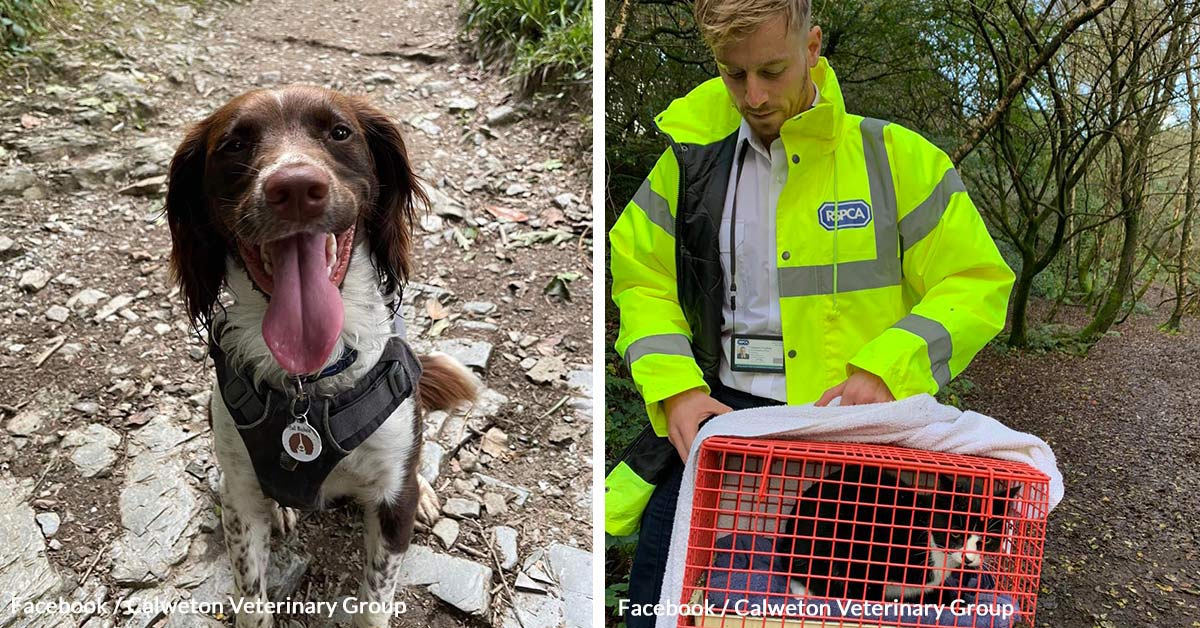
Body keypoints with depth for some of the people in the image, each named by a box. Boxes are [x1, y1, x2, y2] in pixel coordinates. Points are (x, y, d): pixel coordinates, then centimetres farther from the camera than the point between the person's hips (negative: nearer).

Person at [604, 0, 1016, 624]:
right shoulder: (691, 160, 7)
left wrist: (883, 369, -16)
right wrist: (677, 389, -7)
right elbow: (644, 283, 10)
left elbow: (977, 285, 1)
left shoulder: (895, 157, 0)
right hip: (720, 413, 2)